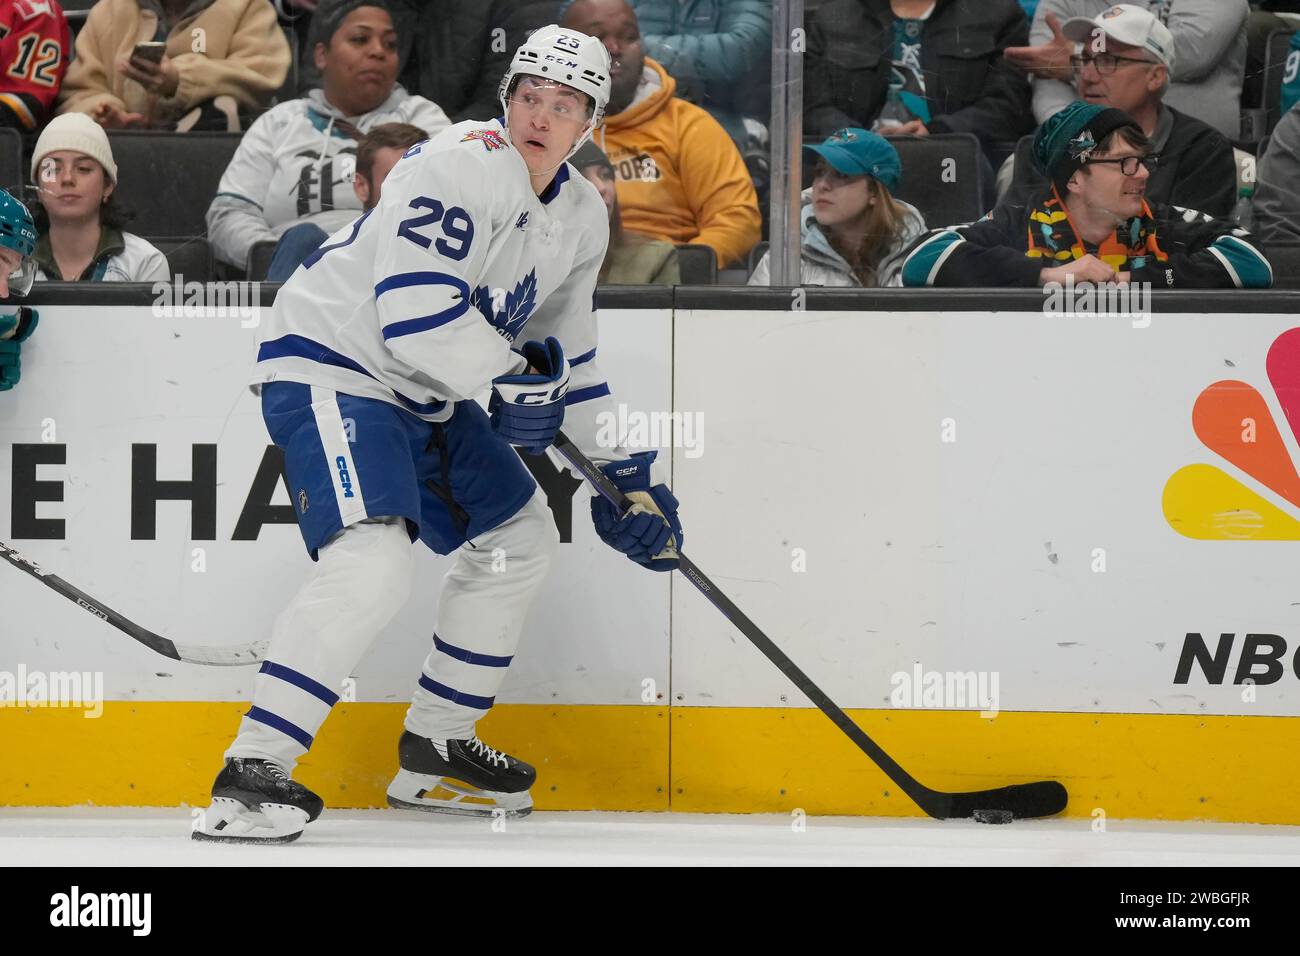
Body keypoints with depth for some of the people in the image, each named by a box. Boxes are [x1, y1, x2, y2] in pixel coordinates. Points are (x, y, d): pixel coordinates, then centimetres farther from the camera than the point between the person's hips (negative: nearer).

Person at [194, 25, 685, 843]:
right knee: (374, 561, -27)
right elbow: (415, 313, -30)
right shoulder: (465, 164, -21)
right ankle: (252, 774, -28)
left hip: (427, 394, 10)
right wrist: (513, 377, -19)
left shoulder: (582, 217, 9)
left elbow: (569, 359, 19)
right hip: (330, 365, -10)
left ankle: (434, 752, 26)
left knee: (521, 539, 17)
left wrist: (626, 472, 15)